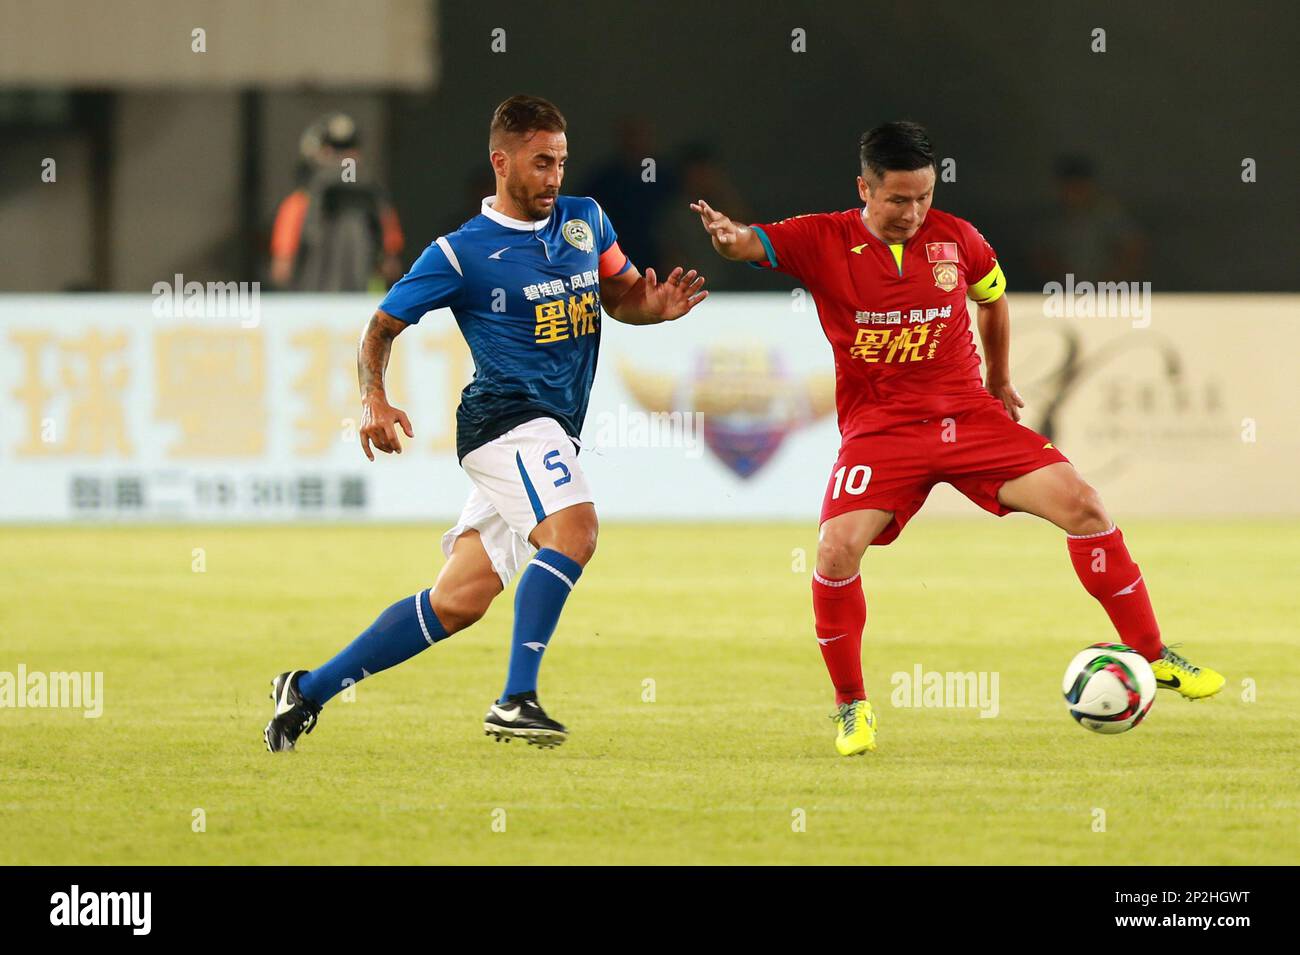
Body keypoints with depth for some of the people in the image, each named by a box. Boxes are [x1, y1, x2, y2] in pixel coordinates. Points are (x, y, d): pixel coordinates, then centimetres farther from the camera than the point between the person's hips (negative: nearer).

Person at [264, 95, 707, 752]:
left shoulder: (585, 221, 13)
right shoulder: (461, 253, -4)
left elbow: (621, 297, 24)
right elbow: (381, 328, 3)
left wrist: (656, 305, 0)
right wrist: (374, 401, -14)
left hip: (551, 436, 6)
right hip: (506, 419, -6)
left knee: (457, 602, 4)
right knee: (574, 531, -31)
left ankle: (309, 689, 13)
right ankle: (515, 703, -33)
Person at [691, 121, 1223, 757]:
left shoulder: (954, 238, 0)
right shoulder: (824, 241, -8)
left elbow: (993, 298, 20)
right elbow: (756, 245, -24)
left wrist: (999, 382, 29)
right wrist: (730, 239, -48)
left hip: (969, 416, 2)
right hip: (880, 429, -2)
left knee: (1081, 503, -11)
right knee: (837, 549, -25)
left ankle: (1151, 655, 4)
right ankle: (851, 706, -2)